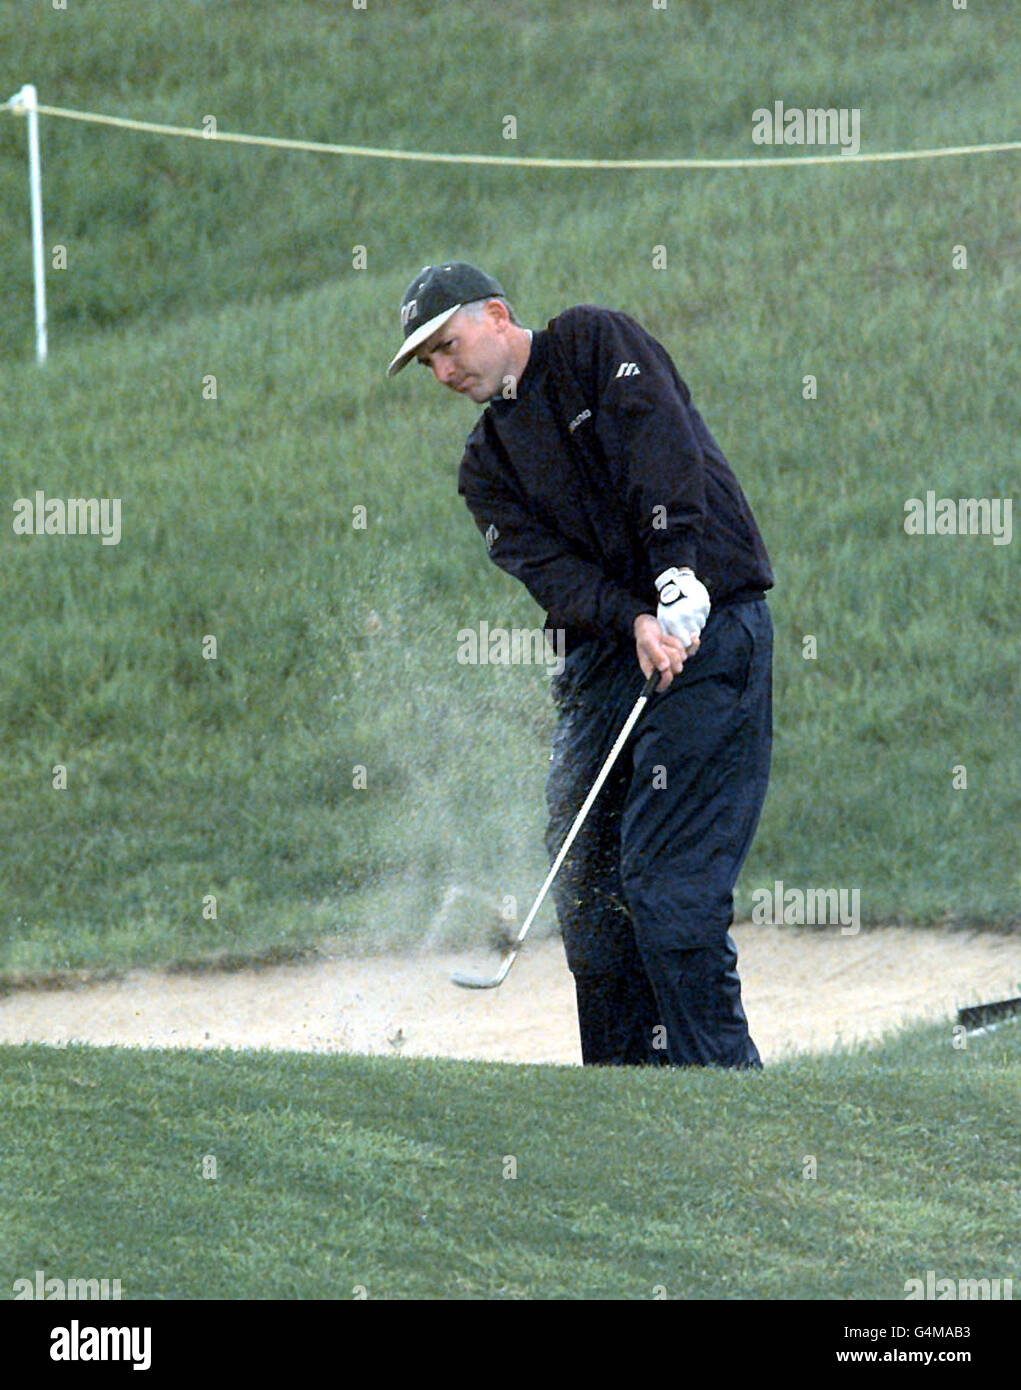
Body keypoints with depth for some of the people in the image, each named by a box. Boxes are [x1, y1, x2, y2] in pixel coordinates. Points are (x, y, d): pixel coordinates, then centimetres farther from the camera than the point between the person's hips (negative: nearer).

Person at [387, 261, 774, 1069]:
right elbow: (545, 563, 1)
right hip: (602, 652, 7)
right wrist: (633, 622, -19)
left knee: (665, 879, -15)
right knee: (586, 888, 3)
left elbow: (663, 451, -12)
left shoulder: (596, 344, 3)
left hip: (709, 629, -7)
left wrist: (680, 579, -25)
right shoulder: (487, 464, 17)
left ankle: (722, 1078, -12)